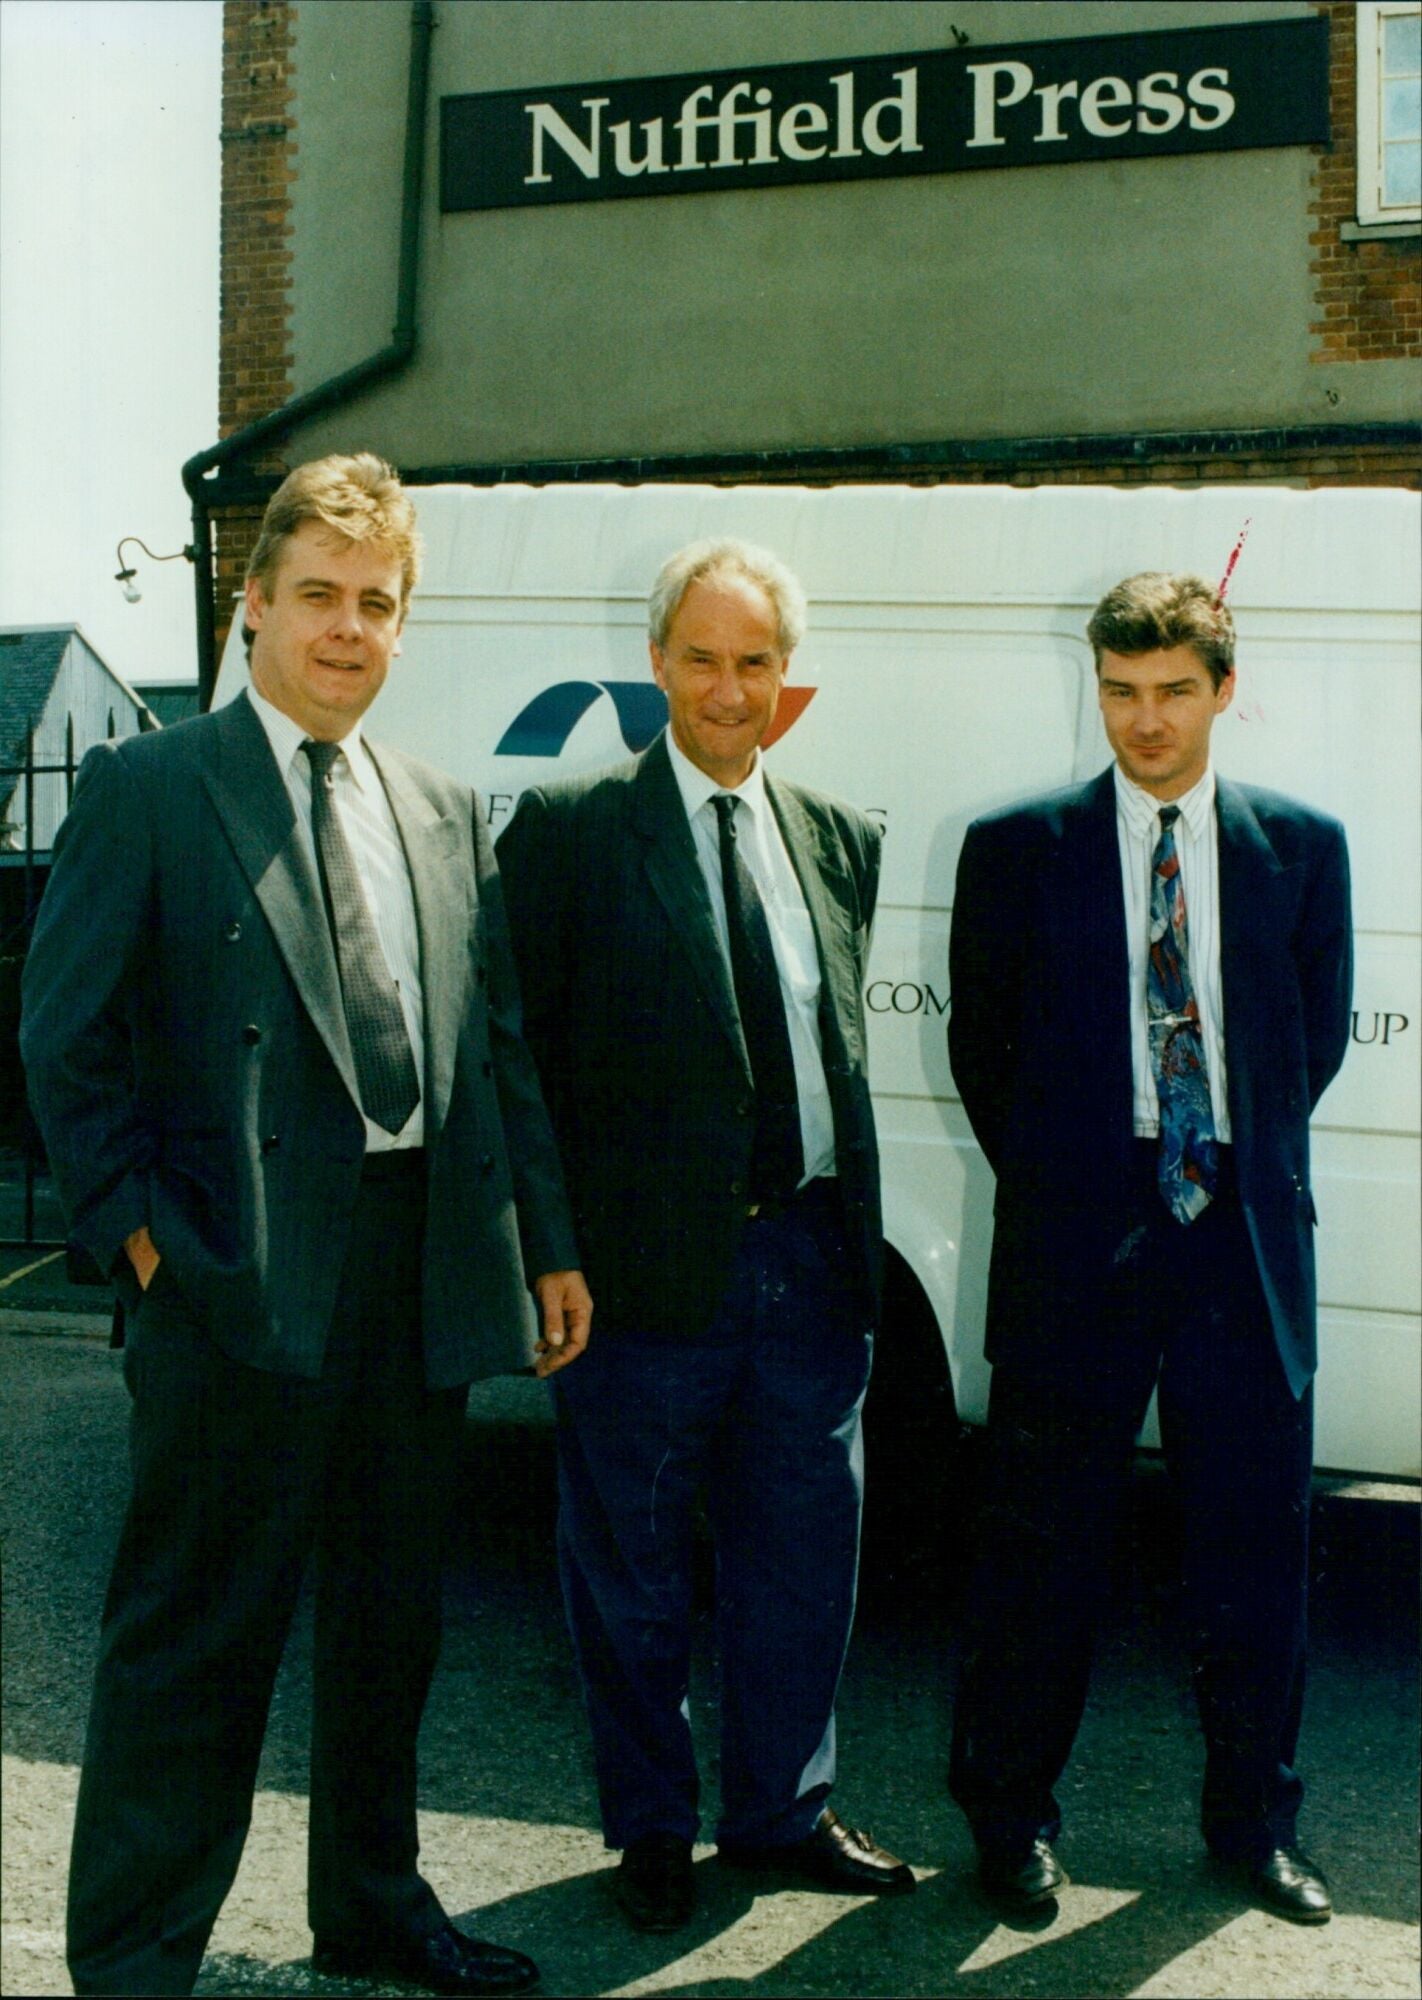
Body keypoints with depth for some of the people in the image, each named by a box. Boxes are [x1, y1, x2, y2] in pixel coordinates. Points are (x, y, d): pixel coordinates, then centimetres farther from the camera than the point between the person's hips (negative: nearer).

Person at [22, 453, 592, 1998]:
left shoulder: (442, 812, 13)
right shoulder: (147, 788, -3)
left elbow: (499, 1045, 13)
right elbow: (65, 1037, -5)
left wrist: (545, 1238, 10)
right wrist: (138, 1225, -11)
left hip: (424, 1273, 6)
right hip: (246, 1280, -6)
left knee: (390, 1618, 18)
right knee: (196, 1635, 2)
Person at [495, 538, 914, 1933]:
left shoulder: (836, 836, 9)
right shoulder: (567, 828, -5)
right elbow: (519, 1051, -5)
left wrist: (848, 1223, 9)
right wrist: (556, 1244, -8)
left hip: (810, 1258, 5)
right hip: (651, 1263, -4)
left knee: (804, 1553, 15)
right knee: (632, 1571, 10)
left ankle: (783, 1813, 35)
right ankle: (651, 1829, 31)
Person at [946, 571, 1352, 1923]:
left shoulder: (1301, 846, 8)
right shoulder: (1018, 847, 2)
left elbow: (1319, 1033, 13)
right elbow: (981, 1043, 6)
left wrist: (1244, 1166, 8)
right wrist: (1049, 1187, 4)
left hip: (1244, 1240, 2)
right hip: (1078, 1243, -2)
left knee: (1255, 1537, 9)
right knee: (1043, 1544, 6)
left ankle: (1252, 1818, 27)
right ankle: (1013, 1815, 23)